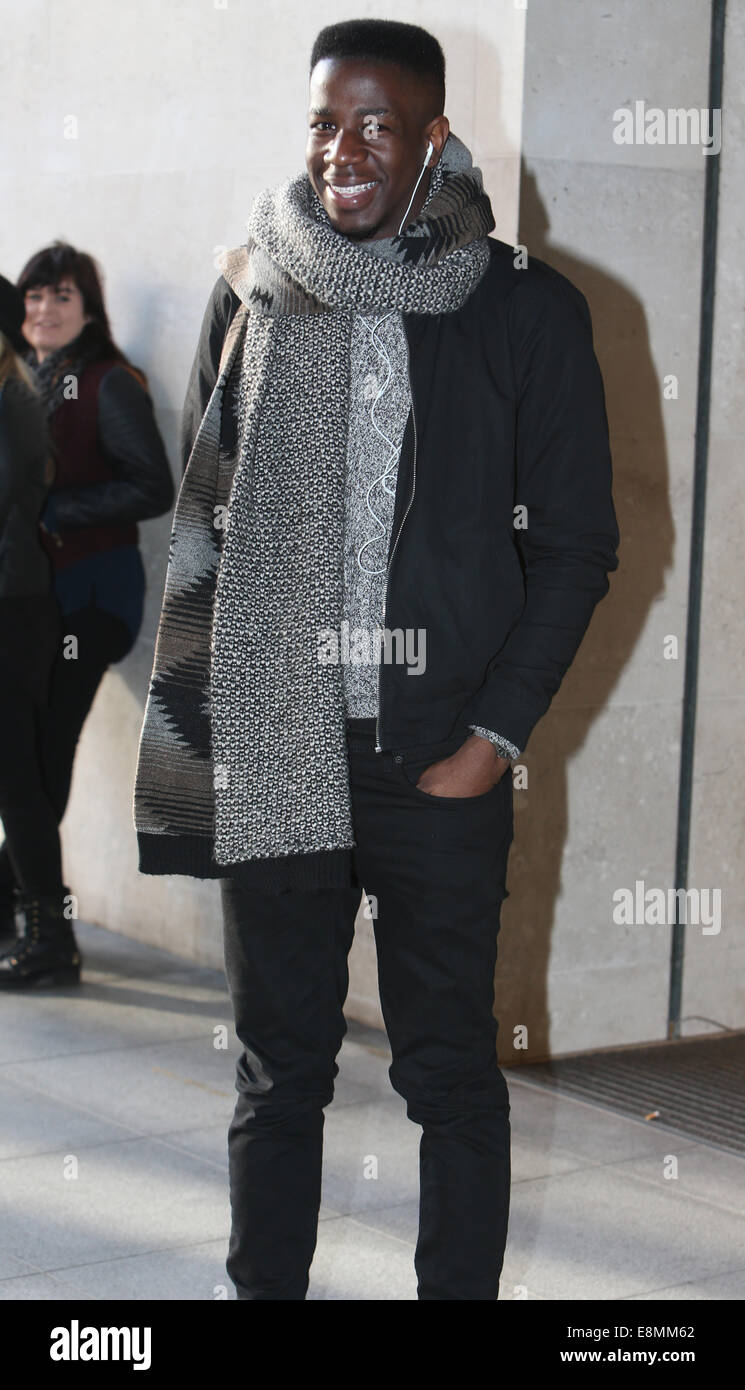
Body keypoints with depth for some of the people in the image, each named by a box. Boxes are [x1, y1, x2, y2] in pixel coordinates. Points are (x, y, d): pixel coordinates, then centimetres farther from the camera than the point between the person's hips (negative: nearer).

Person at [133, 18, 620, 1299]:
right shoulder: (252, 295, 7)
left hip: (439, 763, -2)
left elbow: (577, 542, 2)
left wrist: (495, 736, -5)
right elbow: (199, 519, 12)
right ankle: (264, 1289, 22)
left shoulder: (527, 312, 0)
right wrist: (204, 715, 2)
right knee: (278, 1066, 10)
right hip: (271, 757, 2)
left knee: (450, 1071, 6)